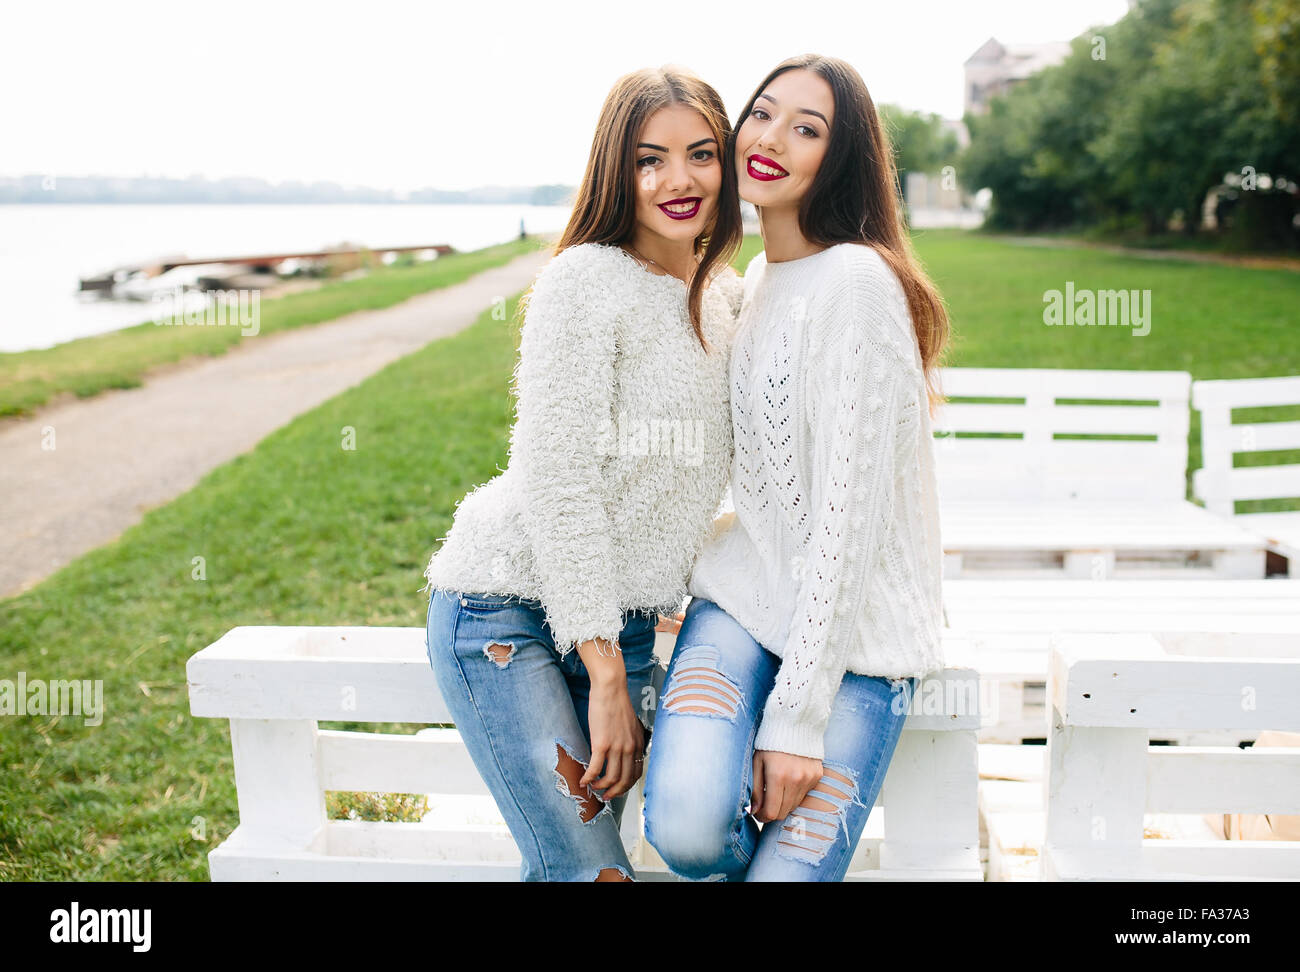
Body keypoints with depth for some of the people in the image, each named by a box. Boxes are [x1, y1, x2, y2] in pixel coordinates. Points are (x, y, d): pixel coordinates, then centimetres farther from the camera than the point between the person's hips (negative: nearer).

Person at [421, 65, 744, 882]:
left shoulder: (728, 299, 10)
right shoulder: (586, 280, -12)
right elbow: (556, 484, -16)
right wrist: (606, 675, -15)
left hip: (622, 621, 7)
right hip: (505, 606, -6)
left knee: (587, 849, 2)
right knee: (591, 869, -11)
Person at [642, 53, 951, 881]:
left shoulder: (857, 280, -15)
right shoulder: (756, 278, 11)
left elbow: (848, 507, -18)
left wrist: (797, 714, -18)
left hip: (854, 626, -5)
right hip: (746, 594, 5)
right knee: (685, 826, -20)